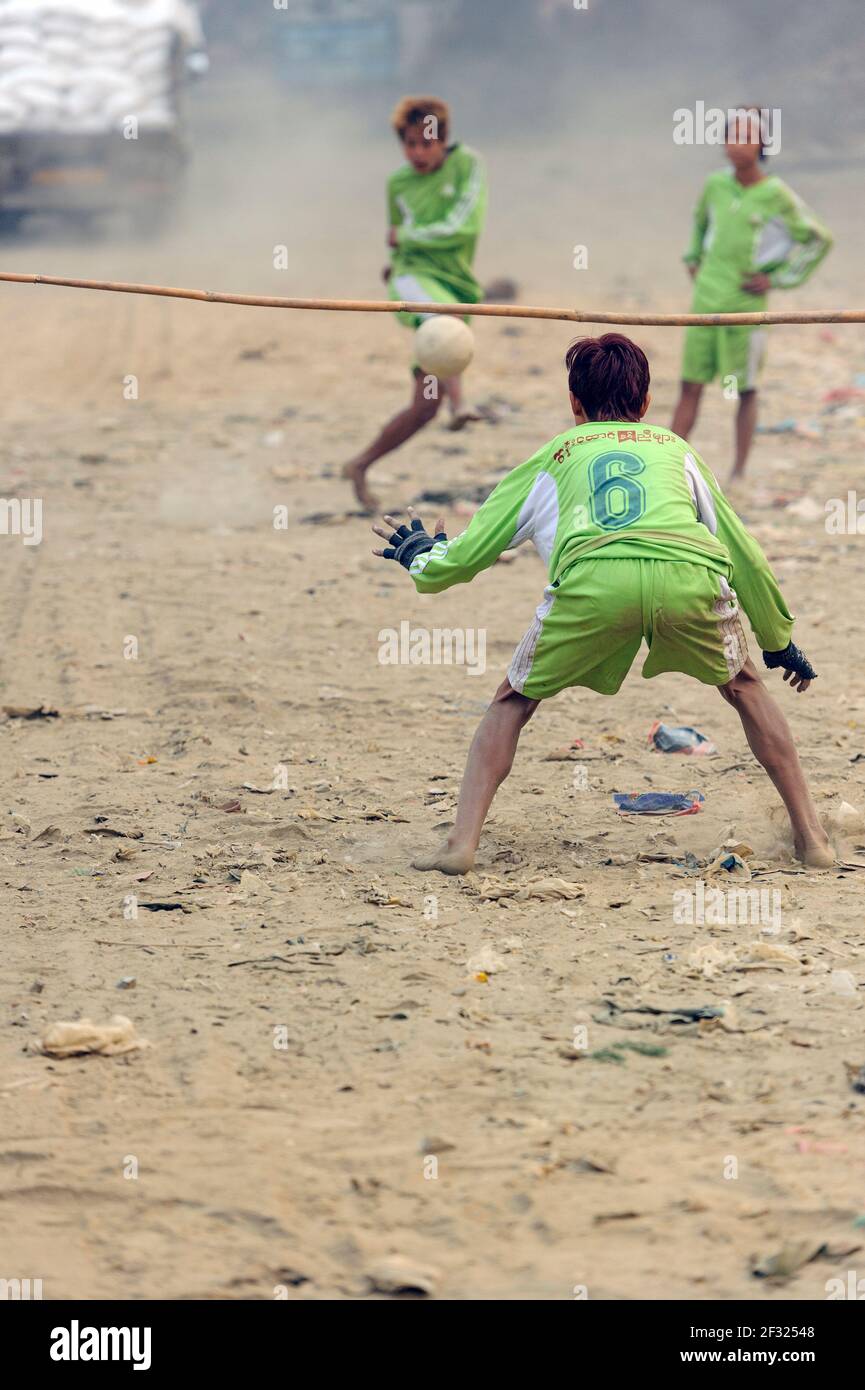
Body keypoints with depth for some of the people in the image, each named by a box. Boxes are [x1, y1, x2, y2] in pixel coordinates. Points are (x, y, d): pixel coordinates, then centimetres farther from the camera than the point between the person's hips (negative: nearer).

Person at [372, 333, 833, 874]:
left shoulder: (555, 455, 34)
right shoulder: (675, 448, 37)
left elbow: (466, 554, 35)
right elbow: (744, 553, 40)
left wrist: (419, 557, 57)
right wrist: (779, 641, 52)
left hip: (593, 578, -1)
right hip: (689, 573, 1)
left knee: (513, 701, 22)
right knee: (744, 686, 29)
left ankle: (462, 843, 6)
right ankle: (811, 836, 25)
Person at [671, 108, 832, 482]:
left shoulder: (776, 195, -9)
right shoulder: (716, 185, 4)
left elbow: (818, 240, -2)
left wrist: (778, 279, -4)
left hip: (746, 304, -4)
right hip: (706, 297, 4)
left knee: (745, 391, 3)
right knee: (690, 386, 5)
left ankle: (739, 472, 10)